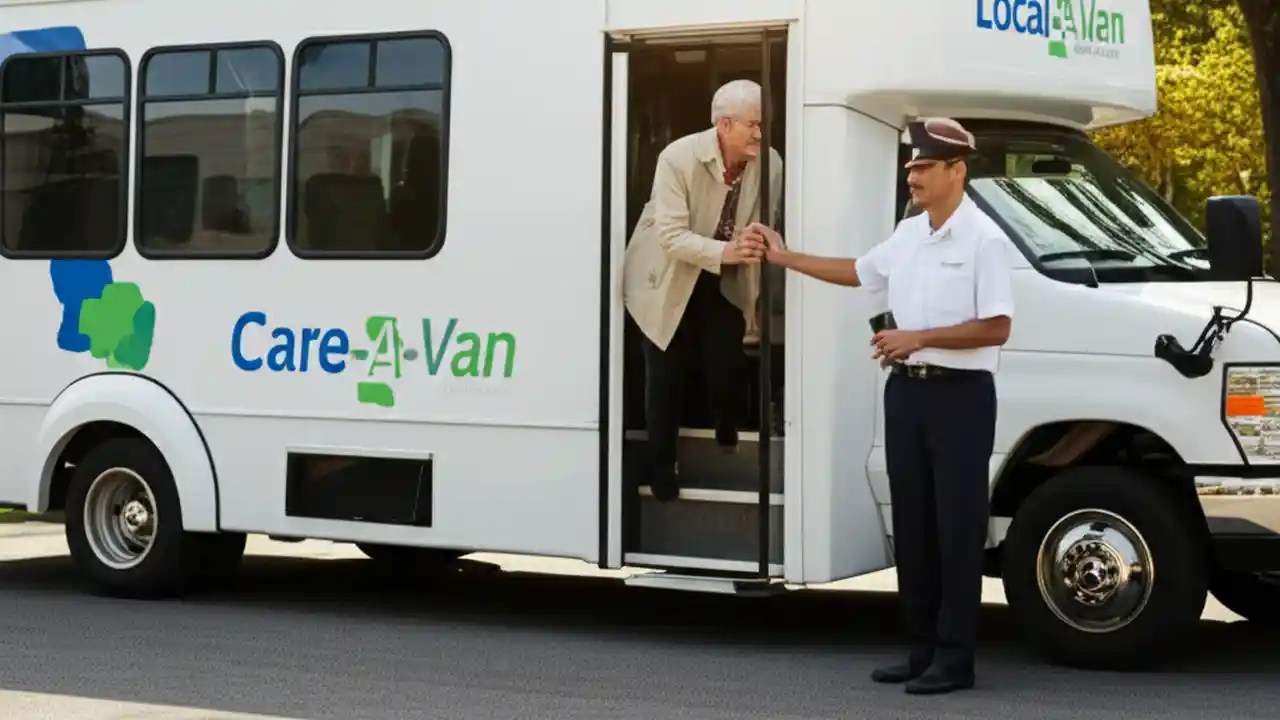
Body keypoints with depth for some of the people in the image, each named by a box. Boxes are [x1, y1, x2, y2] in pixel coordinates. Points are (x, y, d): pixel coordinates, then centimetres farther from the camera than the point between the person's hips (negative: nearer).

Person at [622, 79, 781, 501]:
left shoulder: (771, 165, -16)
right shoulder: (678, 158, -27)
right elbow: (671, 235, -31)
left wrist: (757, 286, 2)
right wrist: (724, 251, -47)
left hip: (725, 282, 3)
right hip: (669, 280, -3)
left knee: (728, 368, -2)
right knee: (666, 377, 2)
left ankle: (730, 448, 28)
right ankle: (661, 467, 20)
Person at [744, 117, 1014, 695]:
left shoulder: (983, 240, -11)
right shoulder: (907, 235, 12)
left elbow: (995, 327, -17)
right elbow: (859, 272, 29)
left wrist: (918, 338, -19)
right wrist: (785, 258, 28)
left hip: (959, 395, -8)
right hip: (906, 390, 8)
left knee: (956, 529, -5)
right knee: (912, 527, 10)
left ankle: (953, 659, -1)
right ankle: (922, 649, 18)